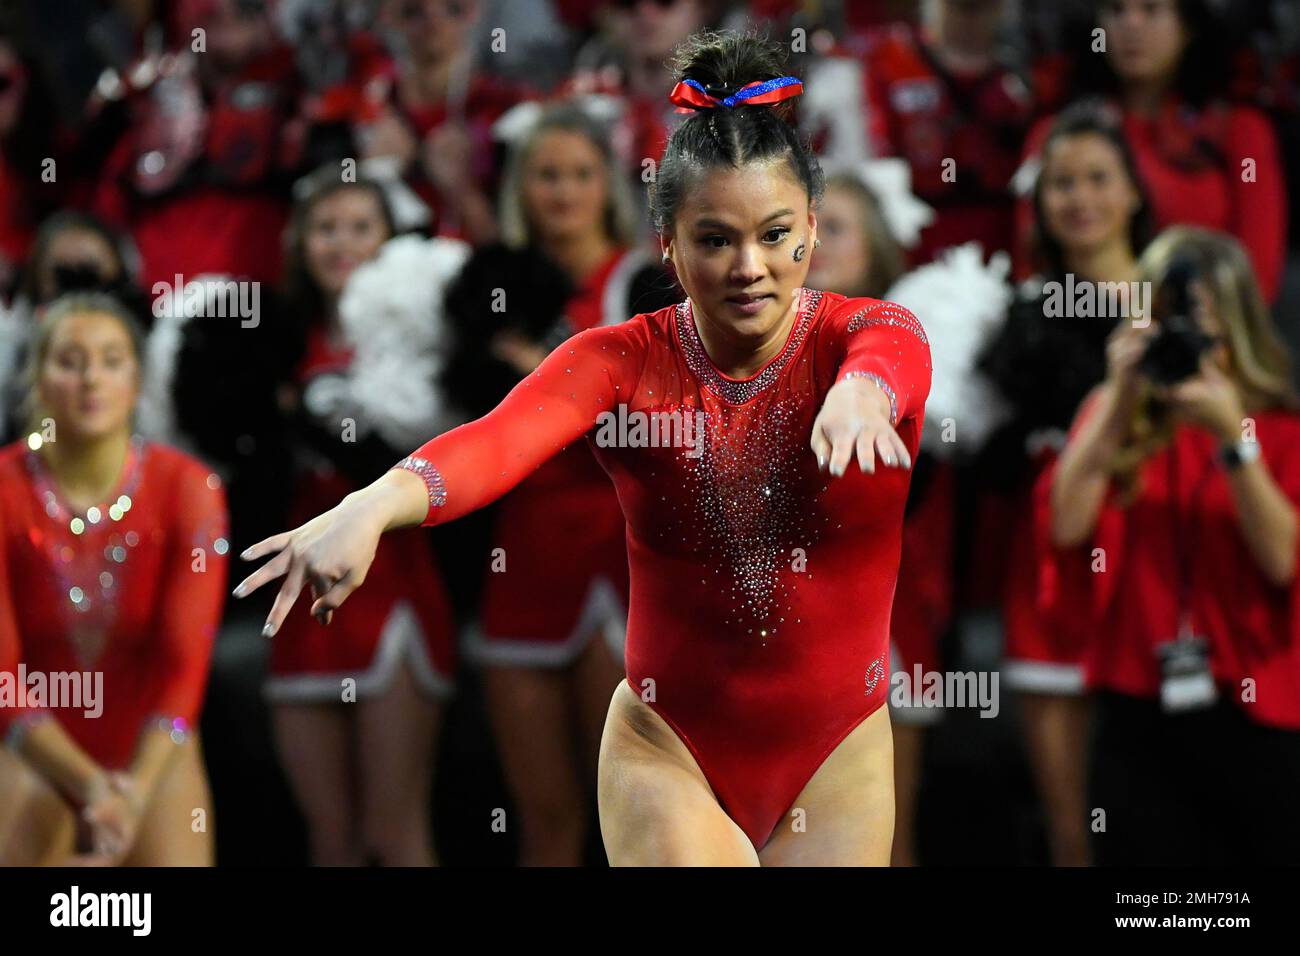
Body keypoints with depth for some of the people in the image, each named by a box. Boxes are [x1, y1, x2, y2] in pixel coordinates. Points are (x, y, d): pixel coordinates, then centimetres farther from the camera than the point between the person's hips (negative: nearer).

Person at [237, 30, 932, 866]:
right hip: (668, 749, 0)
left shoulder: (862, 333, -10)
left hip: (837, 759, 0)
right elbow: (505, 437, -30)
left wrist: (860, 393, -63)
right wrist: (375, 506, -52)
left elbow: (890, 357, -36)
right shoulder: (621, 361, -10)